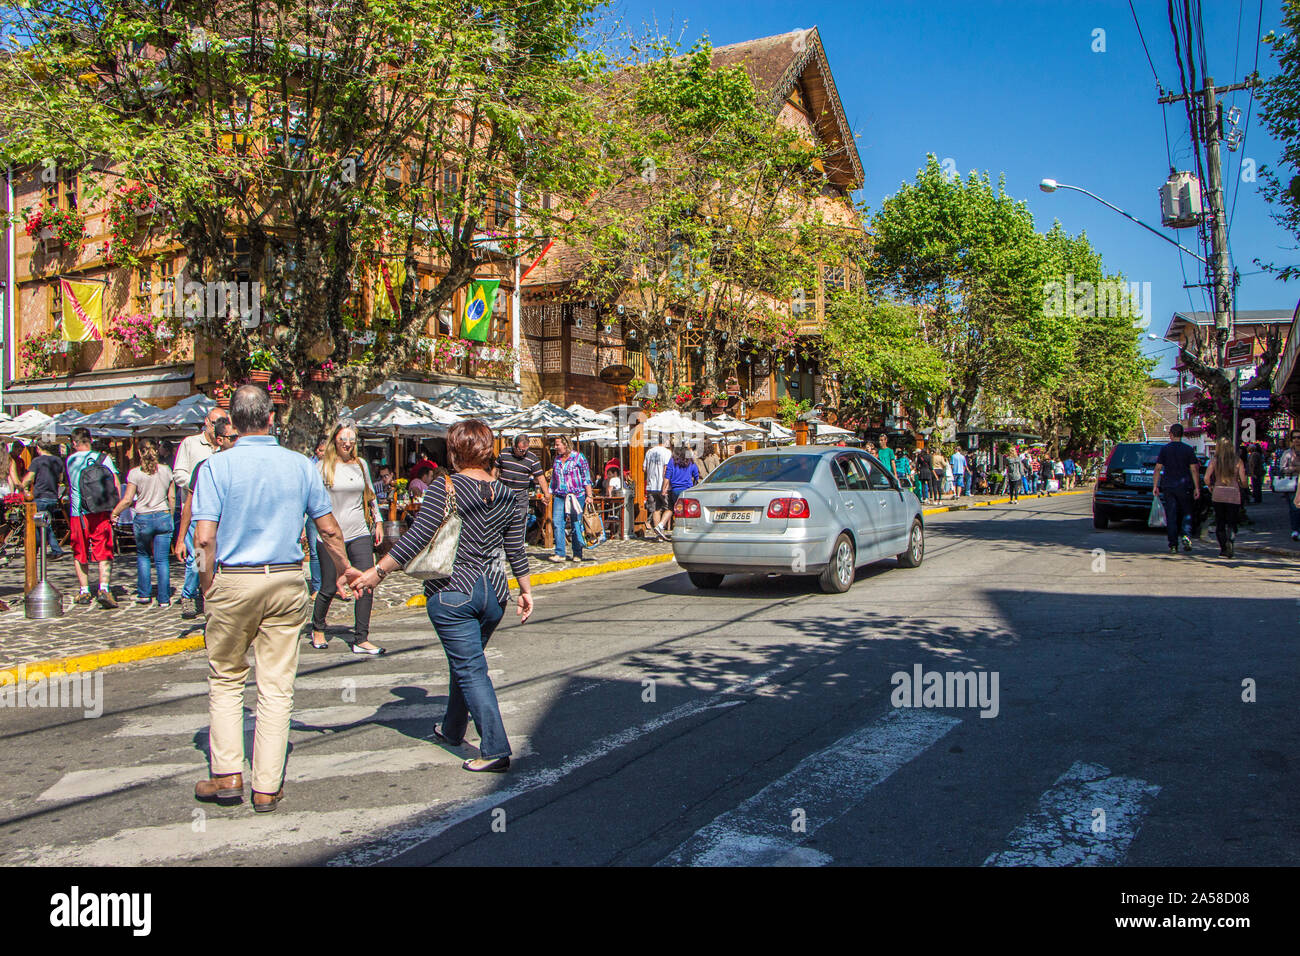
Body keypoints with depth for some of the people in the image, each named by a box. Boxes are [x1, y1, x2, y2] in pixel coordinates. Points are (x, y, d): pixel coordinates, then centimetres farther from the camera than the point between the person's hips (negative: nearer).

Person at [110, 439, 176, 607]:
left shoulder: (135, 473, -7)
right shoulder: (166, 470, 1)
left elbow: (127, 500, -7)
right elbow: (172, 498, 5)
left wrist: (114, 513, 9)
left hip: (143, 519, -1)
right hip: (163, 517, 1)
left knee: (143, 555, 19)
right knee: (162, 560, 3)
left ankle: (144, 594, 19)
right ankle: (164, 599, 2)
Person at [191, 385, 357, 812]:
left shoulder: (216, 466, -6)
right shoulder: (301, 465, 1)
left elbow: (204, 538, -12)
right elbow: (329, 529, 6)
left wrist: (207, 586, 1)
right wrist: (345, 568, 22)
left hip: (233, 582, -1)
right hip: (287, 583, 2)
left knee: (226, 679, 16)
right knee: (277, 686, 6)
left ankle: (227, 774, 16)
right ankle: (267, 786, 11)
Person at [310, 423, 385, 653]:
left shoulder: (361, 464, 10)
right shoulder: (324, 467, -2)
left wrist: (378, 522, 17)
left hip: (360, 534, 3)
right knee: (329, 589, 4)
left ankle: (361, 640, 1)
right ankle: (317, 630, 31)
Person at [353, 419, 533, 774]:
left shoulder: (445, 488, -11)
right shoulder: (504, 494, 5)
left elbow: (417, 537, -16)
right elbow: (516, 550, 10)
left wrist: (377, 572, -9)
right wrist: (526, 589, 21)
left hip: (452, 593, -6)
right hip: (493, 592, 6)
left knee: (470, 669, -2)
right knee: (465, 662, 22)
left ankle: (496, 750, -5)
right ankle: (452, 730, 40)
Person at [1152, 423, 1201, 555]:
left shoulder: (1165, 449, 1)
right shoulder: (1188, 449, 0)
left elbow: (1158, 469, -1)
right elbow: (1194, 470, -2)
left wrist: (1155, 486, 4)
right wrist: (1197, 488, 2)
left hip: (1169, 487, 0)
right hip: (1185, 487, 0)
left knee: (1171, 517, 4)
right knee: (1186, 513, 12)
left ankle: (1173, 545, 2)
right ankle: (1186, 535, -12)